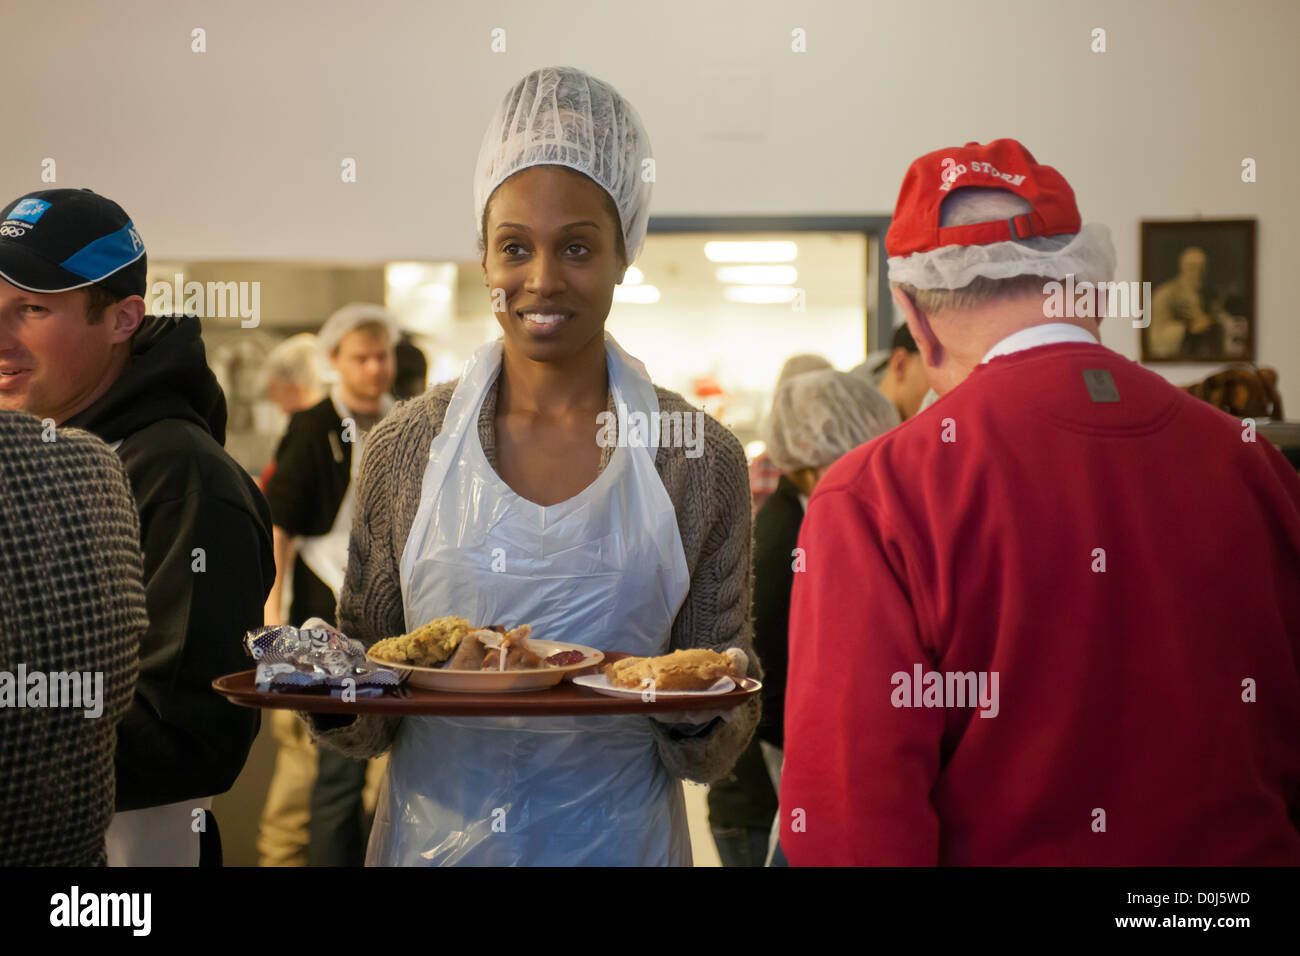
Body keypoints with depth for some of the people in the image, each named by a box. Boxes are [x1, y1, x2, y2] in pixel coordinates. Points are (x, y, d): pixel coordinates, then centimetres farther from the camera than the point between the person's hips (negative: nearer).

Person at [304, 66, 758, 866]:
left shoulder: (700, 457, -6)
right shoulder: (407, 446, -4)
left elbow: (716, 750, -1)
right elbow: (368, 721, 4)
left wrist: (694, 720, -22)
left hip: (617, 842, -1)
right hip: (431, 838, 1)